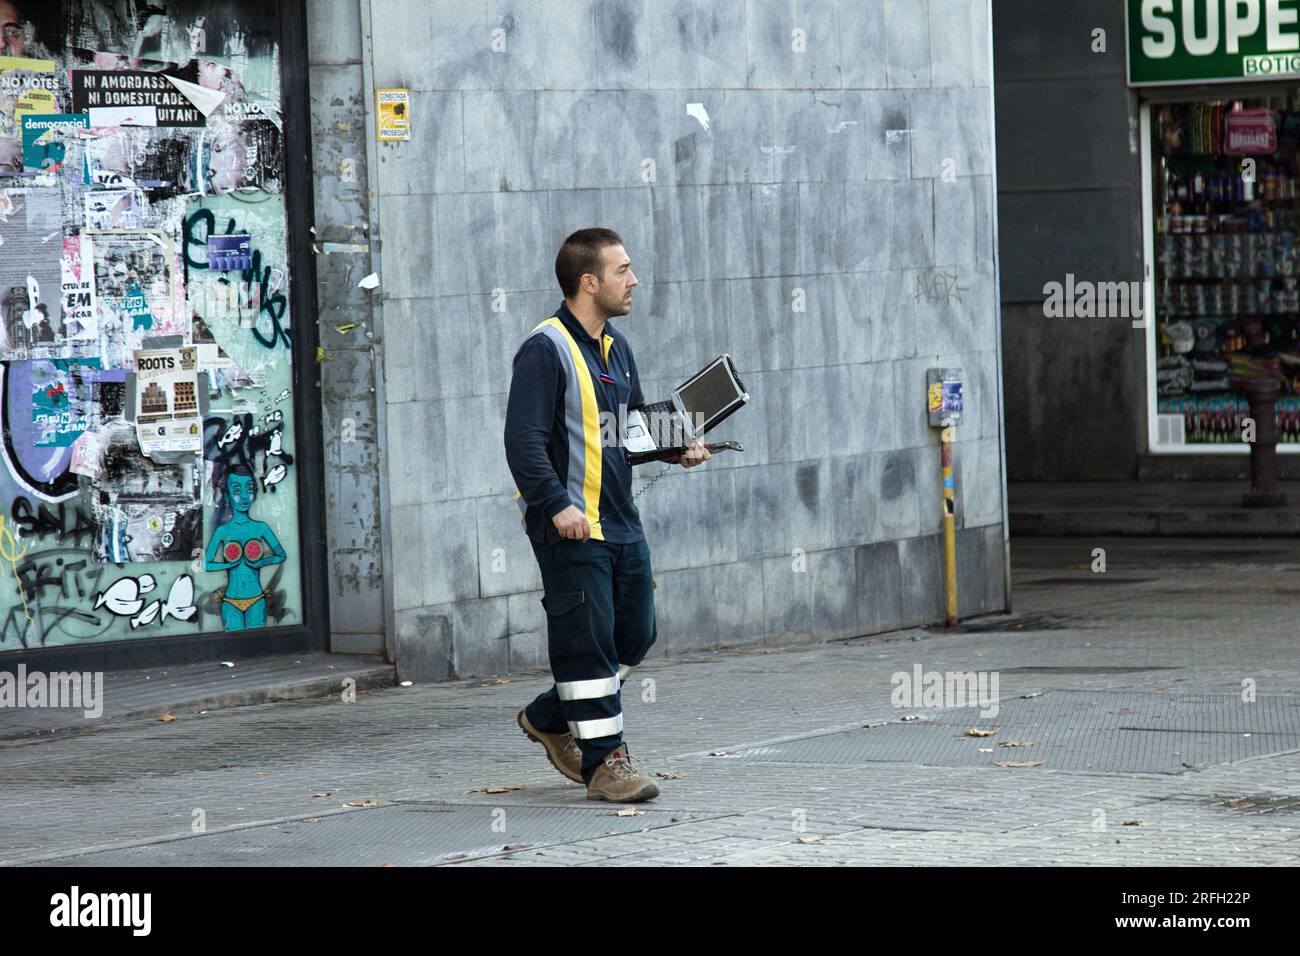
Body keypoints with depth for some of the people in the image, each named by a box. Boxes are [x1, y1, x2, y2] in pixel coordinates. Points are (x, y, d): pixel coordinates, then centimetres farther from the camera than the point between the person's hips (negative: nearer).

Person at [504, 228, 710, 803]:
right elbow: (523, 438, -19)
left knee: (635, 636, 13)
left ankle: (550, 718, 30)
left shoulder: (615, 349, 16)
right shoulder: (546, 350, -12)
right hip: (569, 526, -9)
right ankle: (604, 762, 1)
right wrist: (557, 505, -26)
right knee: (589, 640, -5)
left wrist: (676, 448, 9)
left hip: (620, 523, 9)